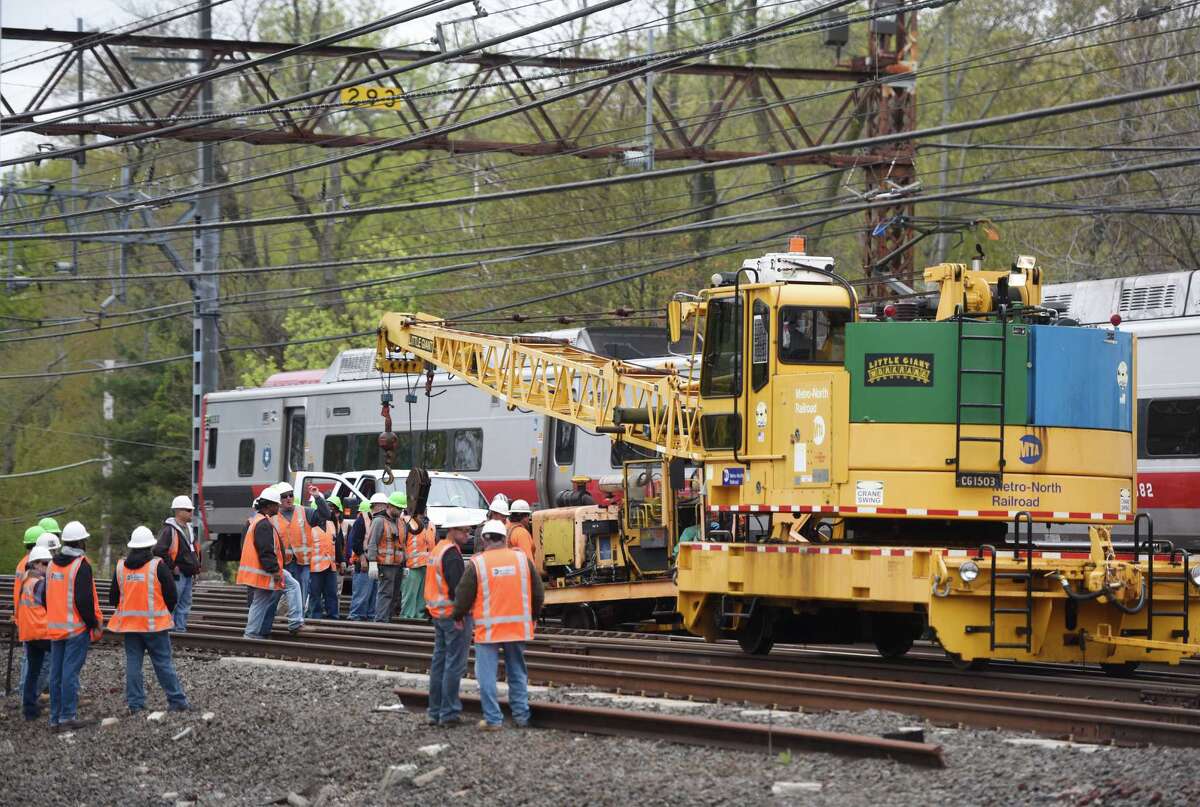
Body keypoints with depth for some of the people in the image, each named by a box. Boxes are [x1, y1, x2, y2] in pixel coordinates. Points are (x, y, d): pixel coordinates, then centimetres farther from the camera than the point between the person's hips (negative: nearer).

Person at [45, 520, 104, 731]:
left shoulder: (52, 564, 11)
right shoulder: (81, 565, -13)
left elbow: (46, 596, 17)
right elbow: (84, 600, -18)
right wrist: (94, 623, -9)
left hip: (55, 627, 7)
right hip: (77, 627, -7)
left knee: (56, 672, 9)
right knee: (71, 672, -6)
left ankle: (55, 718, 12)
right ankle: (68, 716, -7)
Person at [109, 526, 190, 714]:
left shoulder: (120, 567, 1)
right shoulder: (158, 566, -11)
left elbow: (113, 598, 8)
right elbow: (172, 596, -5)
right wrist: (167, 613, 14)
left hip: (129, 623, 3)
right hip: (155, 624, -3)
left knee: (133, 663, 8)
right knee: (163, 663, 2)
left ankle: (135, 703, 7)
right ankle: (177, 701, 5)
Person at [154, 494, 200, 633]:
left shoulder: (189, 529, 16)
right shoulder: (169, 530, -15)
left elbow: (195, 549, 31)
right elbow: (159, 550, -24)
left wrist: (196, 567, 20)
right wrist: (172, 567, -19)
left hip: (188, 575, 9)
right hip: (176, 575, -9)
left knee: (185, 605, 13)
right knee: (171, 605, -5)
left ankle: (181, 629, 20)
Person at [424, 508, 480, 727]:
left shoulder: (437, 550, 14)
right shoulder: (452, 554, -16)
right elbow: (457, 587, -21)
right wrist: (462, 615, -17)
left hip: (438, 614, 10)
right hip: (454, 615, -10)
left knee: (439, 662, 14)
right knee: (454, 665, -6)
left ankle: (435, 711, 19)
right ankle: (449, 713, -5)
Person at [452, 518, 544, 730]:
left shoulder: (476, 564, -9)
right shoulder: (522, 559, 2)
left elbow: (463, 596, -5)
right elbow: (538, 593, 9)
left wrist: (458, 616, 14)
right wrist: (532, 616, 25)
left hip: (488, 628, -4)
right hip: (518, 627, 4)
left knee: (487, 675, 3)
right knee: (517, 673, 16)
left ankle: (492, 719, 0)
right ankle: (521, 716, 20)